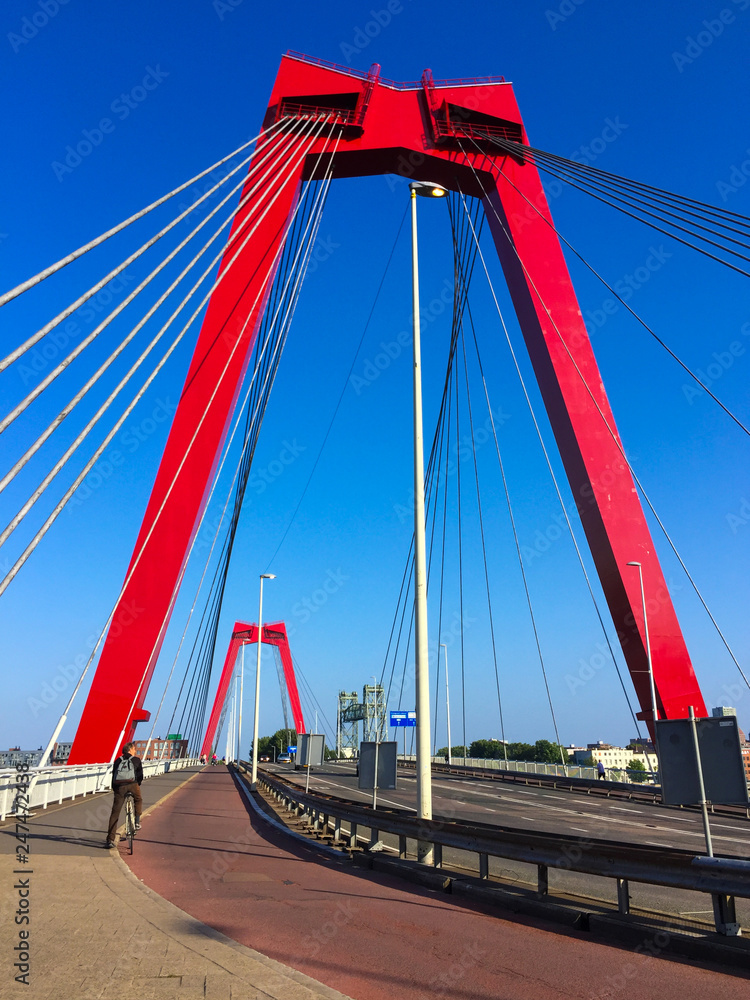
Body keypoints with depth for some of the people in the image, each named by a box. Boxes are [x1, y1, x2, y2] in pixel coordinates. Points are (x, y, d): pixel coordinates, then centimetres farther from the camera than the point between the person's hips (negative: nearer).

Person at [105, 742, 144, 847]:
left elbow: (113, 776, 26)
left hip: (119, 786, 2)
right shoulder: (136, 760, 21)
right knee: (138, 800, 30)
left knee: (115, 813, 8)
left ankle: (110, 839, 5)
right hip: (132, 784, -2)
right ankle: (137, 822, 16)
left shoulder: (118, 760, 28)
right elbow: (140, 775, 19)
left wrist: (115, 790, 34)